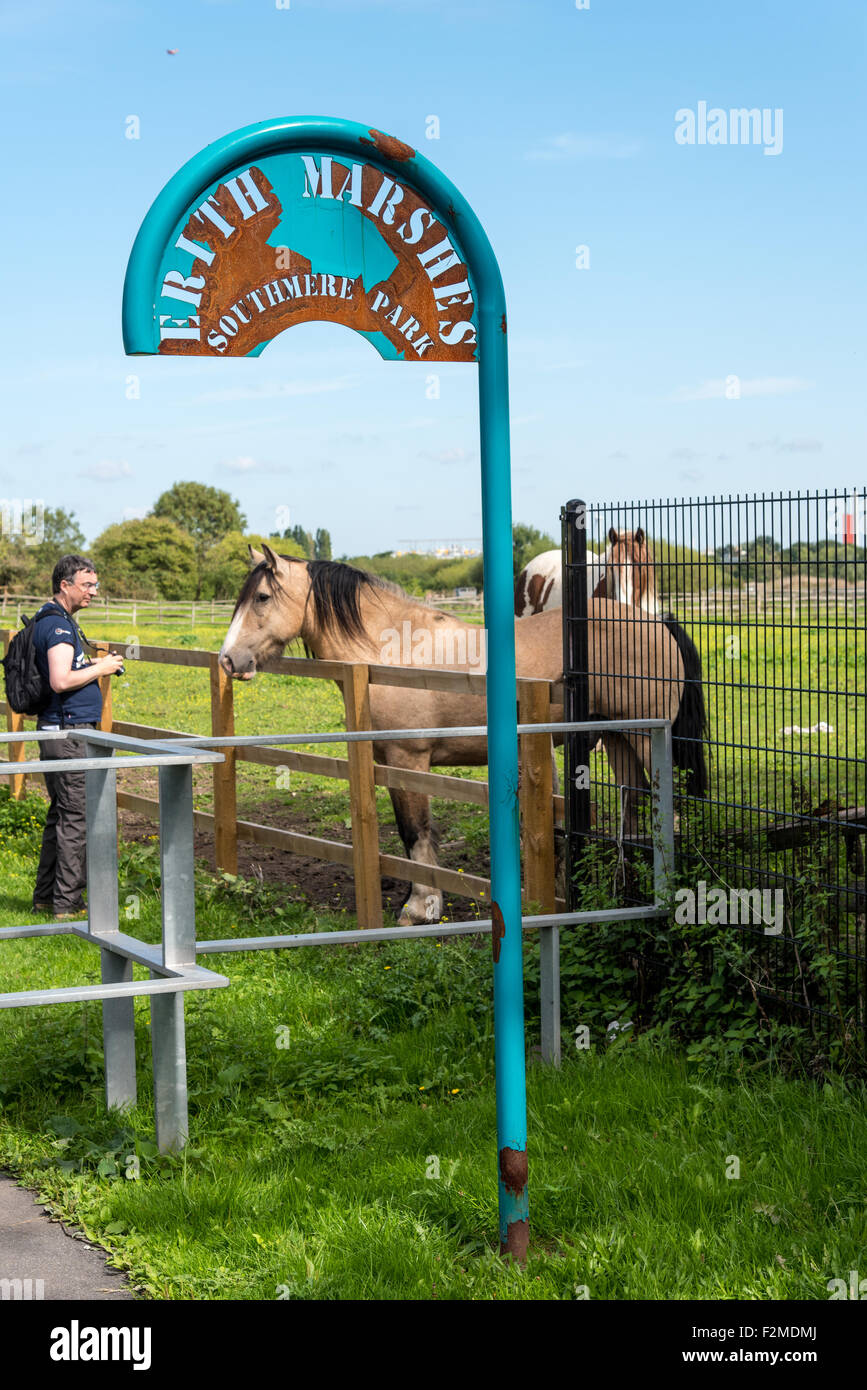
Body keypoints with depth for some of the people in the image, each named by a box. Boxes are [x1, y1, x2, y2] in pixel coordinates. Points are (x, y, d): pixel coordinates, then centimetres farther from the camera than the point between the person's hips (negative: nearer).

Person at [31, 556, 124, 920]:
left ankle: (46, 896, 22)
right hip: (69, 731, -11)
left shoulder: (54, 621, 17)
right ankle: (68, 903, -2)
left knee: (61, 814, 16)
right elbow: (60, 681, -26)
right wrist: (100, 669, -15)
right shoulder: (58, 625, -16)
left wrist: (94, 665, 15)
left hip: (59, 731, 11)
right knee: (76, 818, -6)